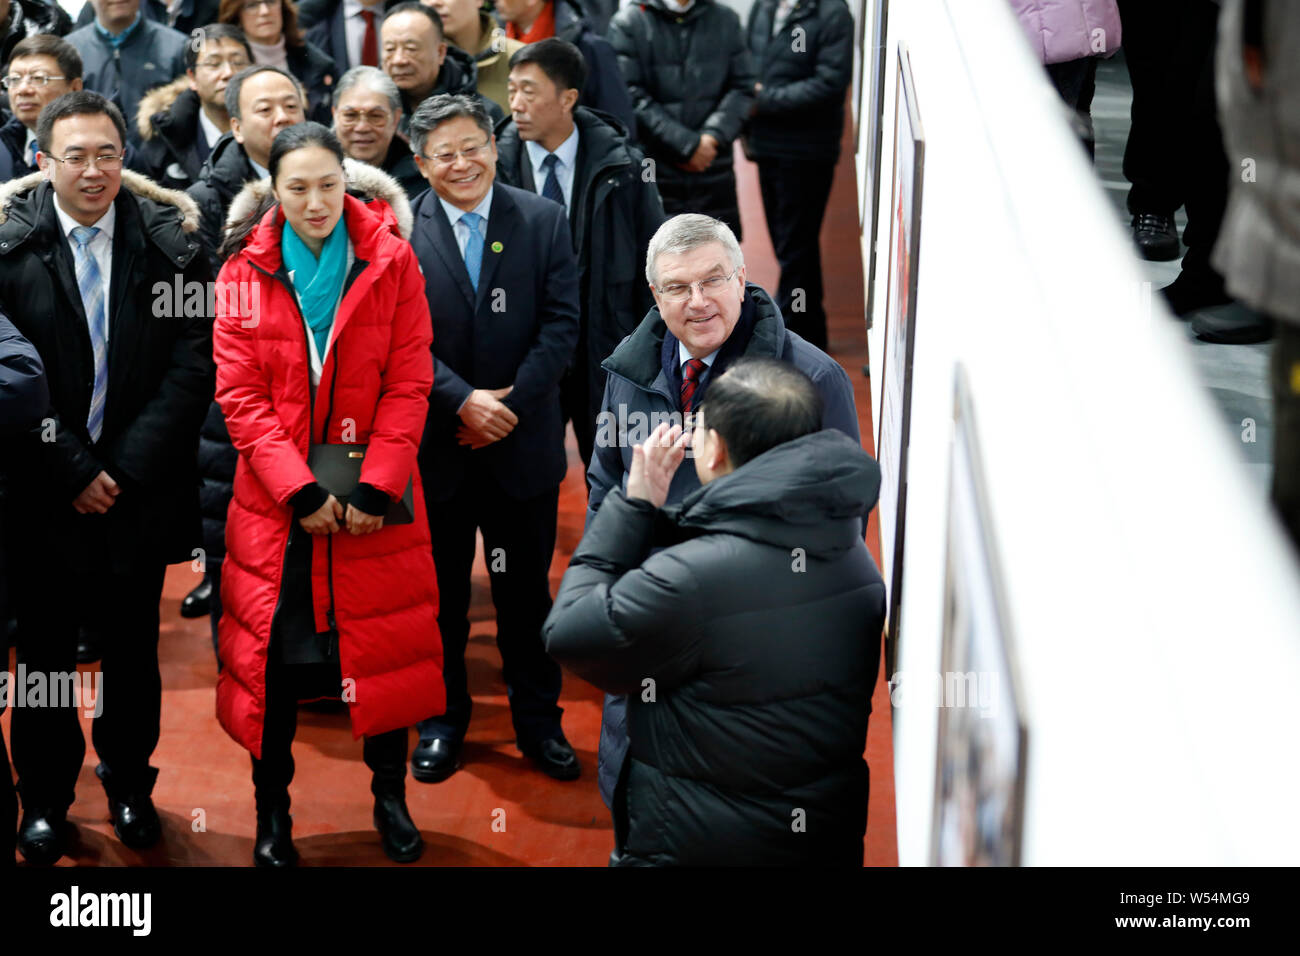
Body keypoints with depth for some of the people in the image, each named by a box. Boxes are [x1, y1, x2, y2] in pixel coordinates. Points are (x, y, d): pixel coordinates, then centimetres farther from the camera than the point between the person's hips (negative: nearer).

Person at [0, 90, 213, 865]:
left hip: (139, 489, 1)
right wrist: (72, 472, -11)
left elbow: (193, 364, -5)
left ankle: (129, 784, 31)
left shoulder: (170, 240, -3)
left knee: (133, 647, 13)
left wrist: (125, 470, -11)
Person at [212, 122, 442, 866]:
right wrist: (300, 489, -16)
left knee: (386, 645, 6)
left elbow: (408, 385, -6)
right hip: (278, 498, 0)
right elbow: (240, 394, -6)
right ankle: (272, 811, 19)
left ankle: (391, 797, 23)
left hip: (376, 497, 0)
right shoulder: (246, 271, -2)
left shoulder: (393, 261, -3)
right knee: (274, 651, 4)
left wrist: (376, 487, -15)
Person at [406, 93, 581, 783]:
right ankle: (443, 722, 28)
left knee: (527, 592, 12)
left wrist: (512, 401, -14)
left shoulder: (543, 221, 0)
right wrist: (463, 401, -19)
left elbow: (562, 323, -4)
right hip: (434, 445, -1)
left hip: (523, 442, 1)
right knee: (439, 594, 12)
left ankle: (538, 722, 27)